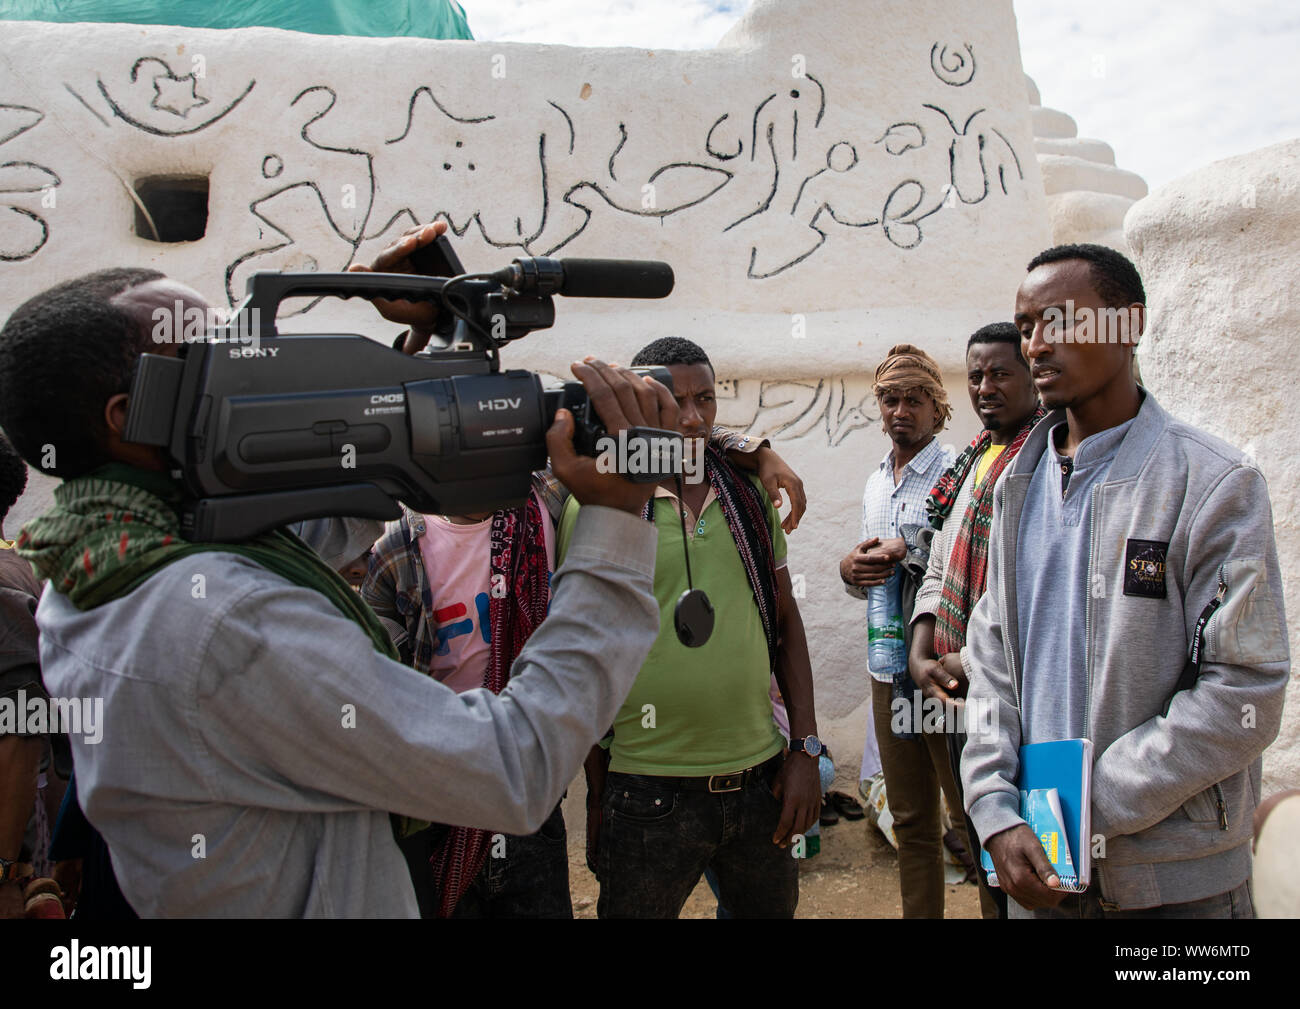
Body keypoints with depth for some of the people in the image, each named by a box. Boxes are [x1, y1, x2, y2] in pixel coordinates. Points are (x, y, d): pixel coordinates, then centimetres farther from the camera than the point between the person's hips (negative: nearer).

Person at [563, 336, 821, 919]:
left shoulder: (748, 495, 5)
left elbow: (787, 622, 10)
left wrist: (806, 748, 5)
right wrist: (597, 795, 1)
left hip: (762, 779, 4)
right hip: (650, 794, -3)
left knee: (772, 909, 18)